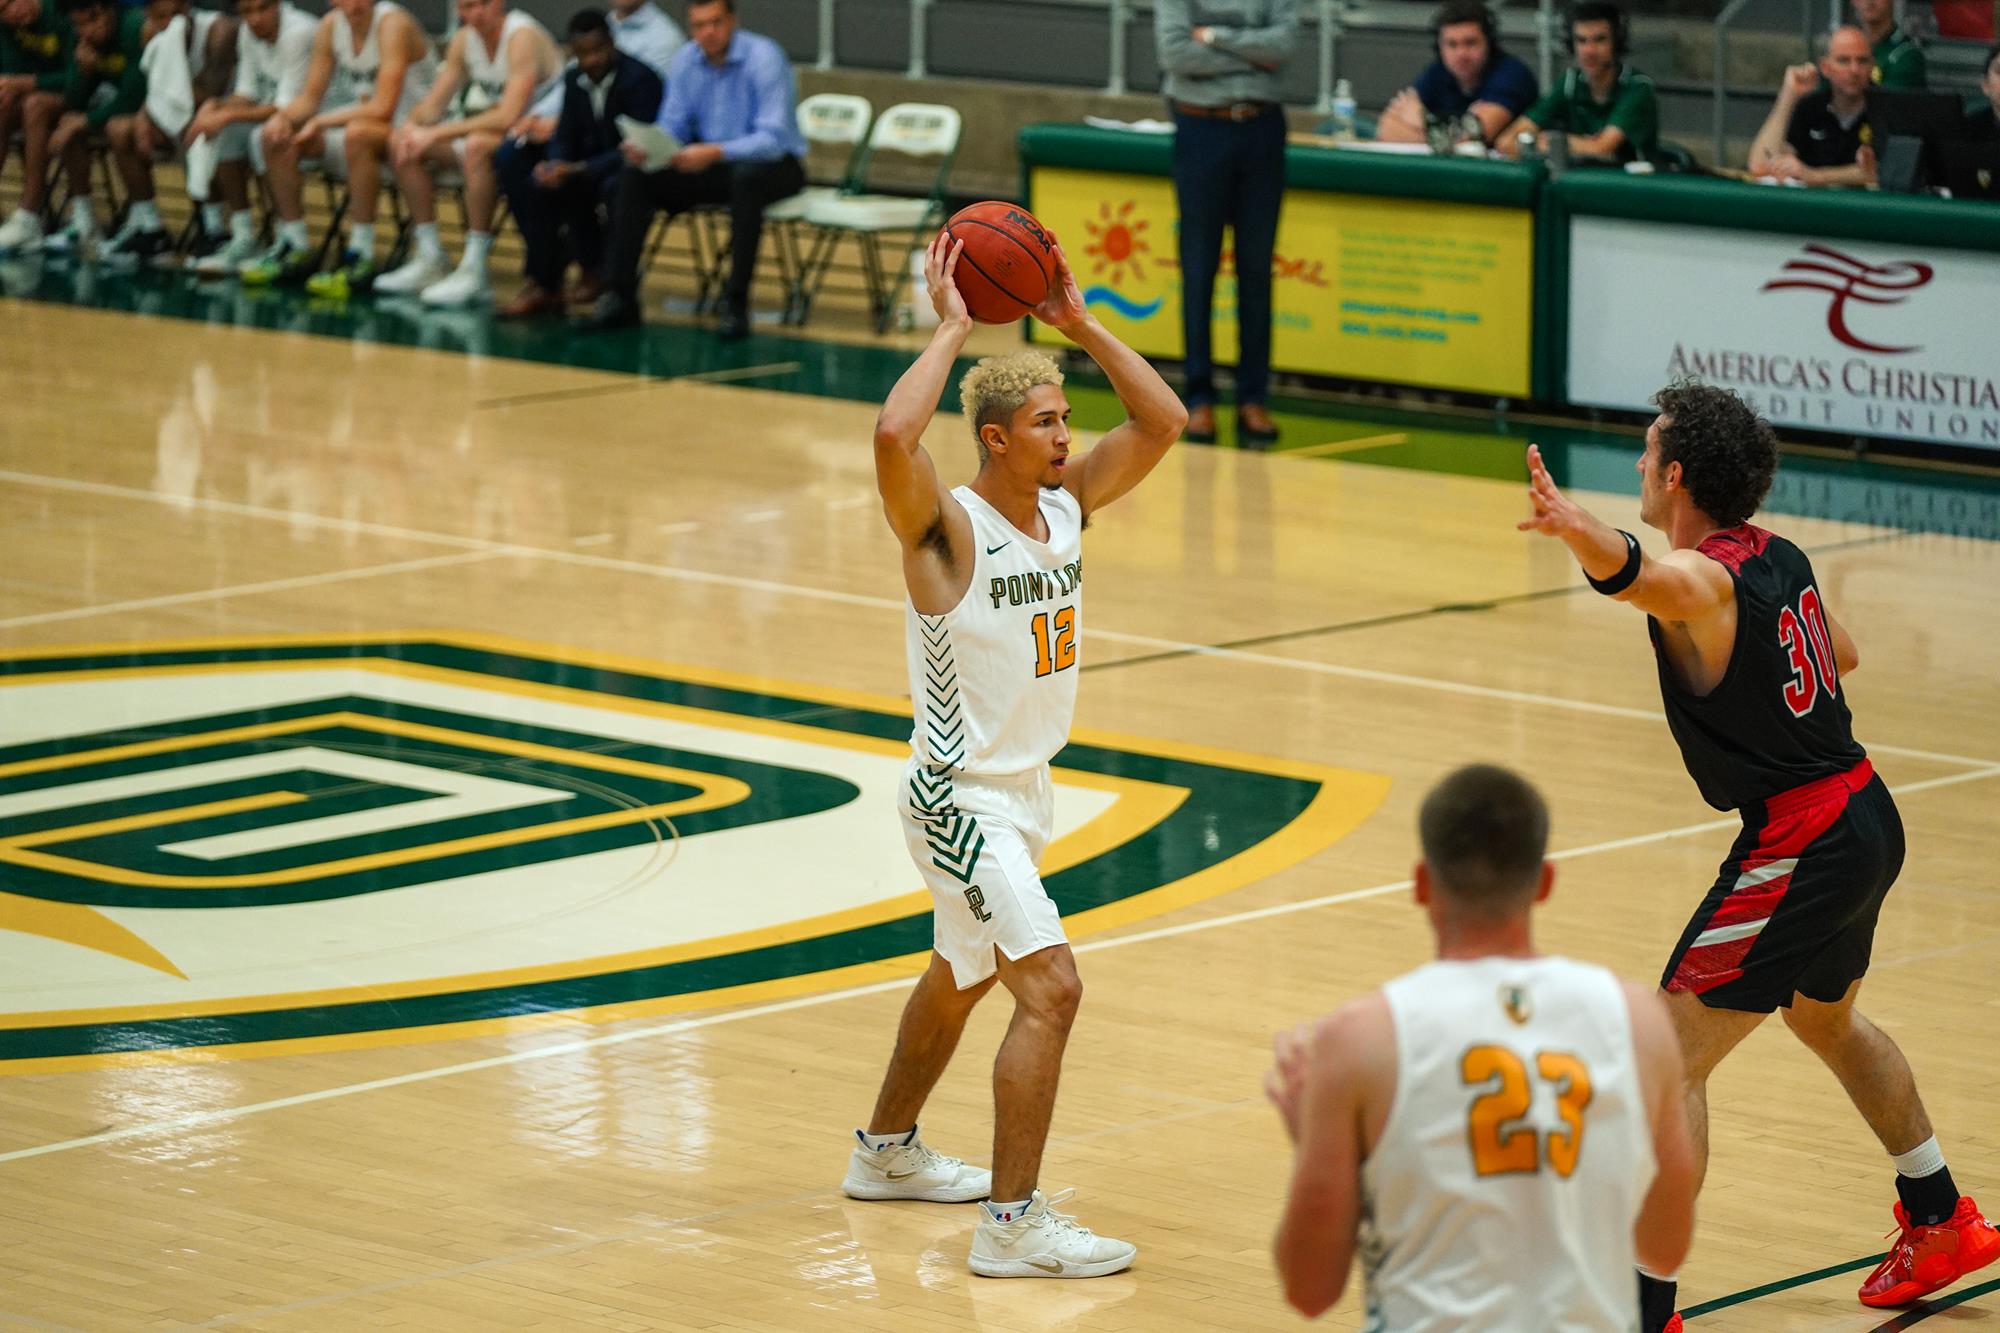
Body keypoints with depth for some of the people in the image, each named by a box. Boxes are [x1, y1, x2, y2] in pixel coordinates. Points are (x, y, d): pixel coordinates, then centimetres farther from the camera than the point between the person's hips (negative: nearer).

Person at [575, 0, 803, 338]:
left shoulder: (764, 58, -19)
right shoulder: (685, 60, -2)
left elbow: (773, 137, -27)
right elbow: (672, 128, 0)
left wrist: (714, 153, -42)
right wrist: (647, 148, -24)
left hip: (771, 163, -5)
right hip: (708, 162, 5)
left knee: (748, 177, -39)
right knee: (634, 174, -14)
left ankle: (735, 303, -33)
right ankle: (619, 295, -11)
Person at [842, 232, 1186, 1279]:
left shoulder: (1066, 505, 1)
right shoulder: (948, 527, -20)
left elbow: (1162, 421, 3)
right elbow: (892, 434, -40)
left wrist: (1080, 324, -5)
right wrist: (951, 329, -29)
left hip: (1024, 789, 9)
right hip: (959, 796, -9)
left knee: (962, 976, 25)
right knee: (1050, 986, -18)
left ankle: (887, 1151, 46)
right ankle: (1011, 1223, -16)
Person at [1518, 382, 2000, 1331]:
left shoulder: (1701, 579, -21)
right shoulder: (1777, 556, 6)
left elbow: (1630, 573, -47)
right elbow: (1842, 655, 25)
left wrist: (1572, 529, -68)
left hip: (1799, 849, -10)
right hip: (1863, 817, 10)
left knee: (1672, 1060, -7)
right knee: (1828, 1021, 33)